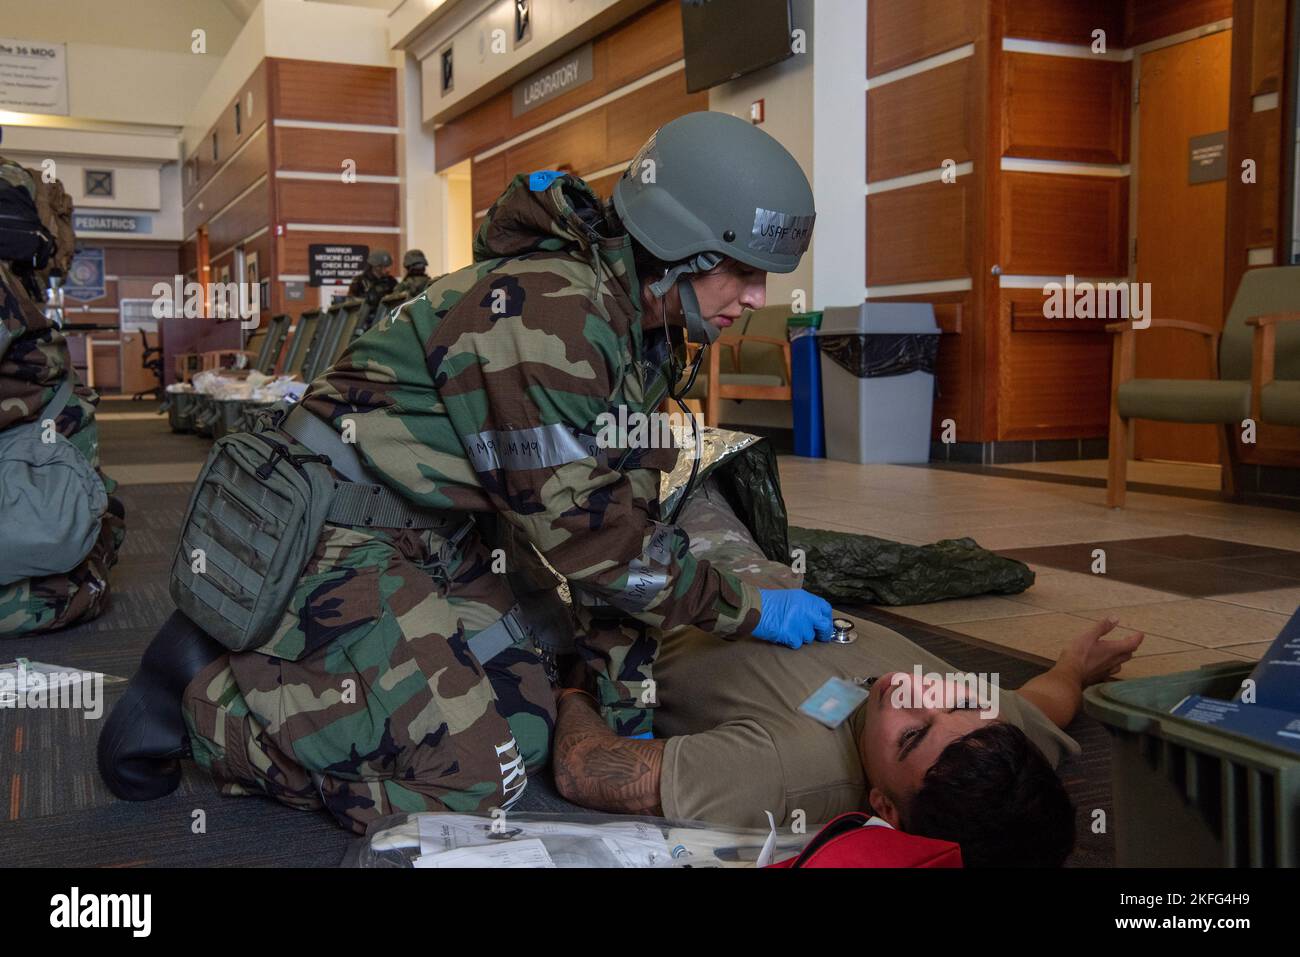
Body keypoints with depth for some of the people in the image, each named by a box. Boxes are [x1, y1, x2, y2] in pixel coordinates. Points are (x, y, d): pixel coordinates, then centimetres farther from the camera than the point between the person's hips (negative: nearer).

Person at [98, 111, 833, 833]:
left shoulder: (644, 334, 4)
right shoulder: (550, 310, -27)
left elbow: (625, 518, 6)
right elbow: (582, 527, -26)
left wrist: (628, 700, 5)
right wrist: (747, 611, -16)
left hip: (441, 549, 10)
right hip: (342, 540, -10)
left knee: (528, 735, 12)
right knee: (469, 782, -12)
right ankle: (202, 691, 1)